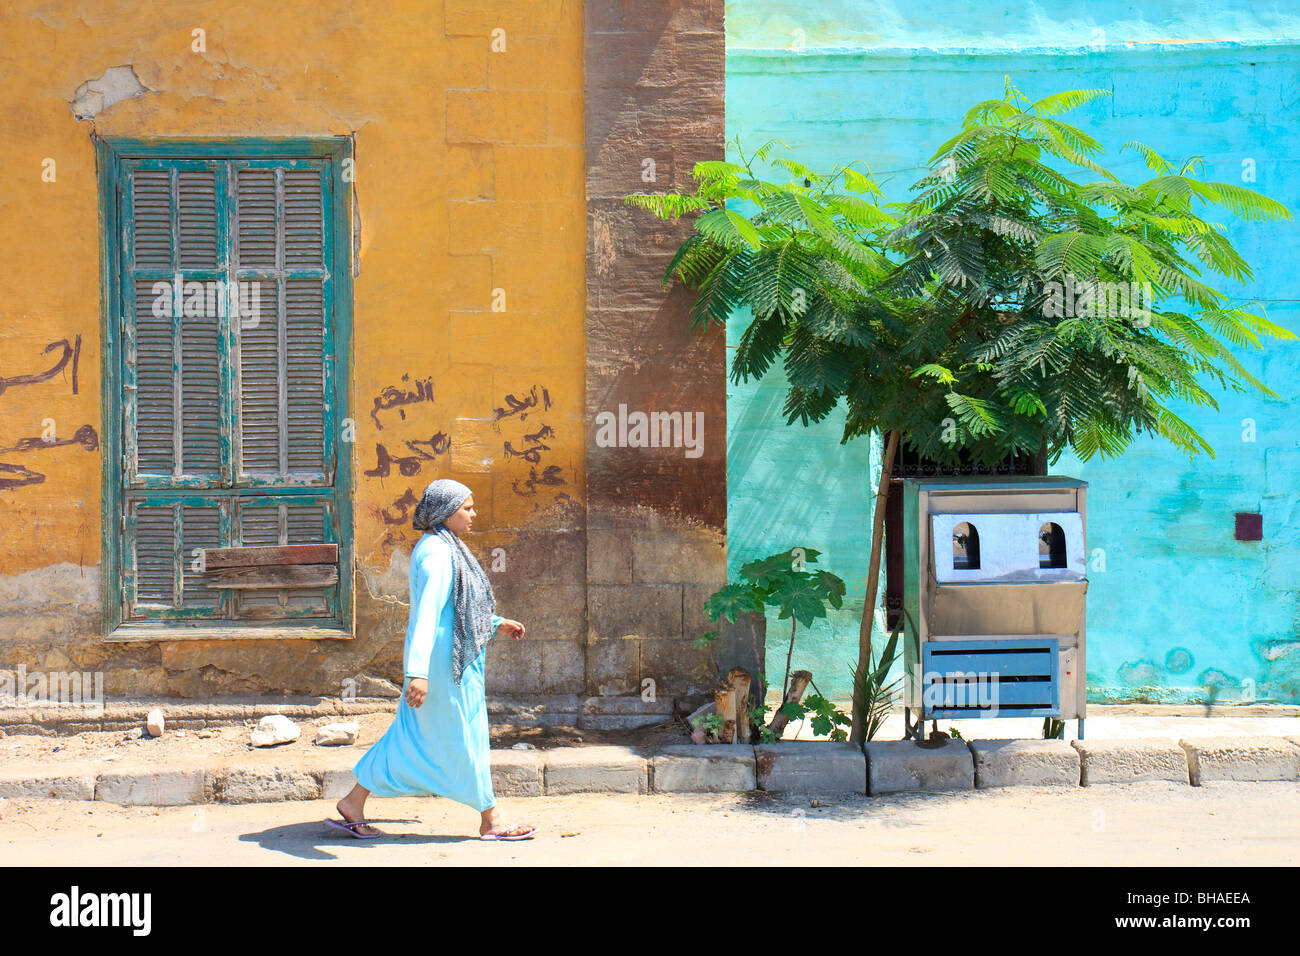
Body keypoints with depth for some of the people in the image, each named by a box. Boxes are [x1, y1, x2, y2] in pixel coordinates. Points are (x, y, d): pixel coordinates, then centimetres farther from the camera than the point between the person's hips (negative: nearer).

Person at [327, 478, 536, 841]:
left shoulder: (441, 548, 14)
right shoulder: (437, 553, -19)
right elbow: (425, 613, -27)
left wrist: (497, 623, 31)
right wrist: (418, 672, -34)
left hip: (441, 658, 10)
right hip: (445, 658, -10)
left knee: (409, 737, 12)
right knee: (466, 738, 1)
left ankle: (353, 804, 17)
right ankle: (490, 821, 13)